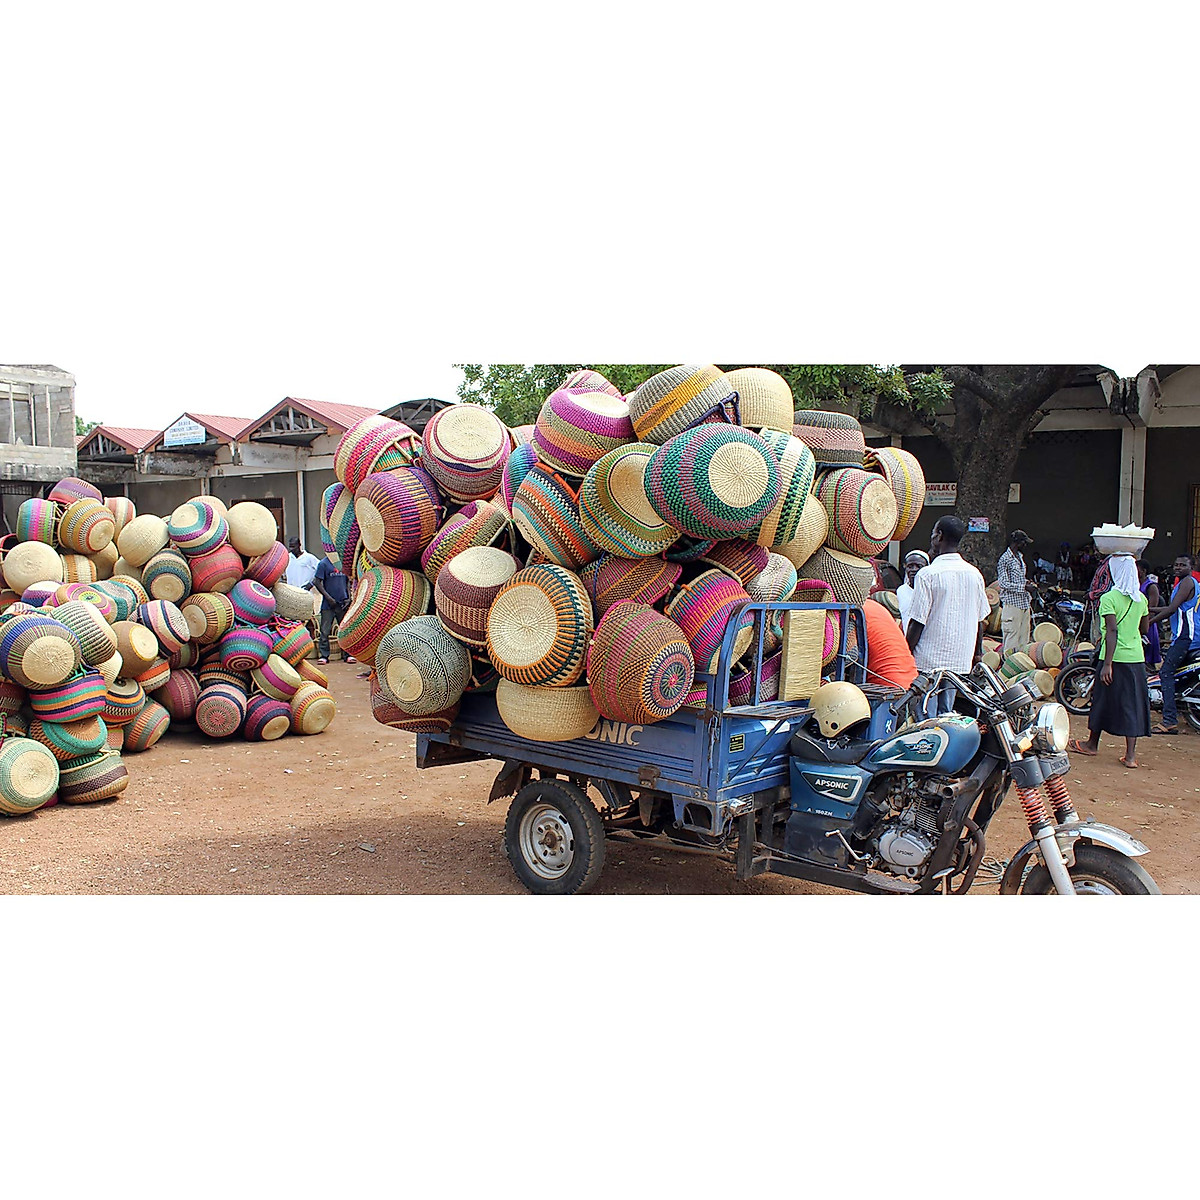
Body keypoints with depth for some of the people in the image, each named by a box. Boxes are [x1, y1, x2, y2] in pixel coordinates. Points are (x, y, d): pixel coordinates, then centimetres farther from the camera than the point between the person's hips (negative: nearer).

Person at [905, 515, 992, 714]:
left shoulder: (928, 575, -14)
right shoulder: (975, 575, 4)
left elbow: (917, 622, -14)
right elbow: (981, 620, 13)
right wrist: (977, 653, 26)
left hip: (928, 660, -6)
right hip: (960, 661, 6)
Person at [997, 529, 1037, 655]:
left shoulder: (1019, 557, 17)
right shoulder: (1005, 559, -10)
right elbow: (1003, 583, -15)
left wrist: (1027, 582, 7)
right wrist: (1024, 587, -17)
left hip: (1024, 603, 9)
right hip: (1012, 603, -9)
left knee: (1024, 640, 9)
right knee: (1012, 640, -8)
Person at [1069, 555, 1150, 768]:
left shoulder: (1109, 598, -13)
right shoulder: (1141, 599, 5)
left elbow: (1112, 630, -19)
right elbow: (1144, 628, 15)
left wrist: (1107, 664, -18)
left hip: (1115, 657, -5)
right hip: (1137, 657, 5)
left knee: (1103, 700, 10)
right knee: (1132, 703, 7)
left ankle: (1092, 744, 26)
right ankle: (1130, 754, 5)